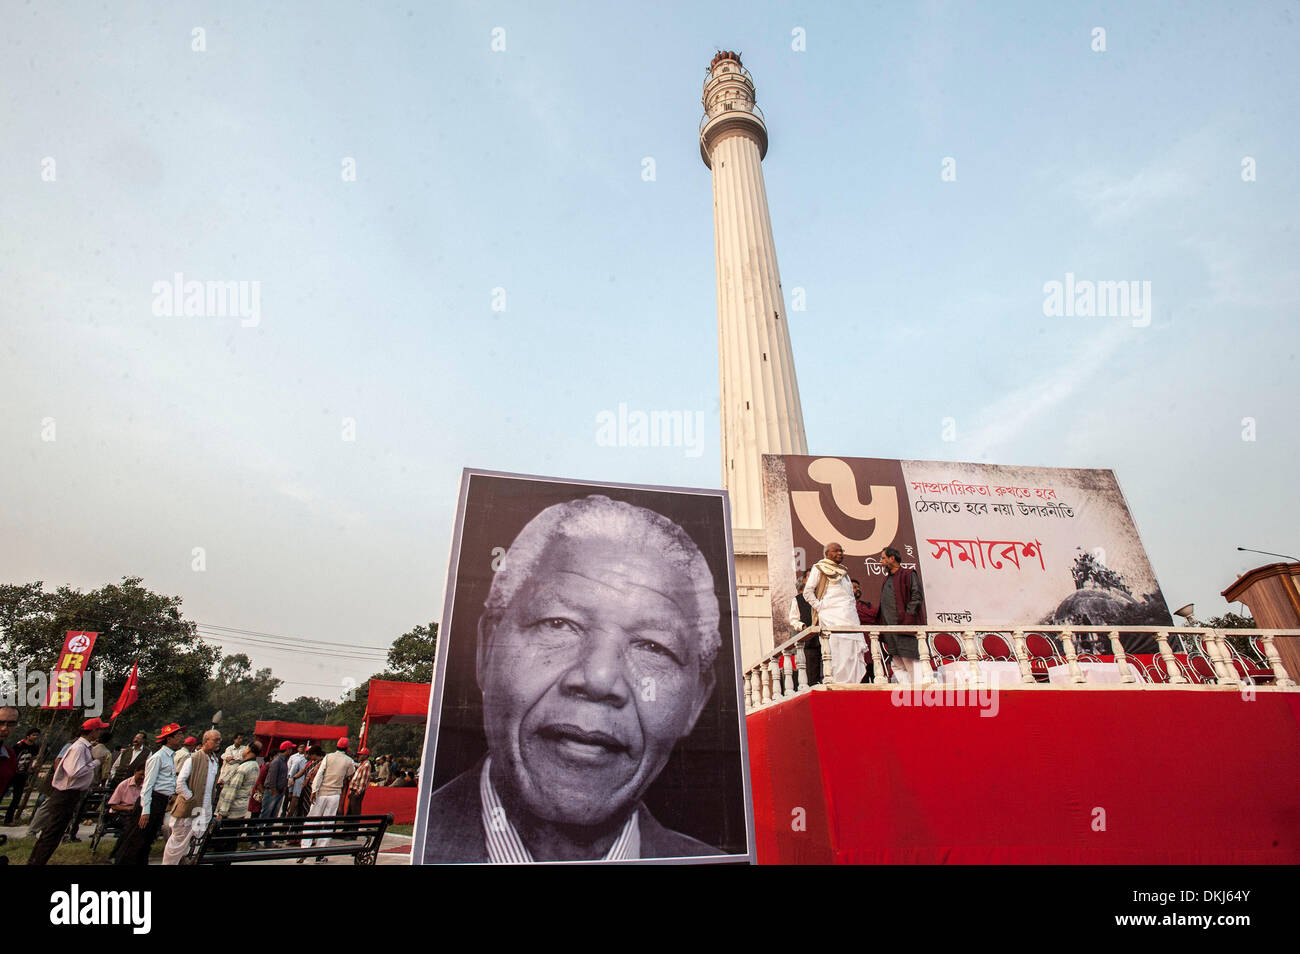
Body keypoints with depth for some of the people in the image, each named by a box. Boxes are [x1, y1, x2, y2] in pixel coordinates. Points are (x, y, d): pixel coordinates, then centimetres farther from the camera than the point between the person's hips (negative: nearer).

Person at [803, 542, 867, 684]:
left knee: (855, 650, -3)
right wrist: (819, 607, -7)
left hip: (850, 617, 6)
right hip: (832, 617, -6)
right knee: (837, 650, -13)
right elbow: (807, 592, 0)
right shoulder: (819, 568, 5)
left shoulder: (843, 570, 25)